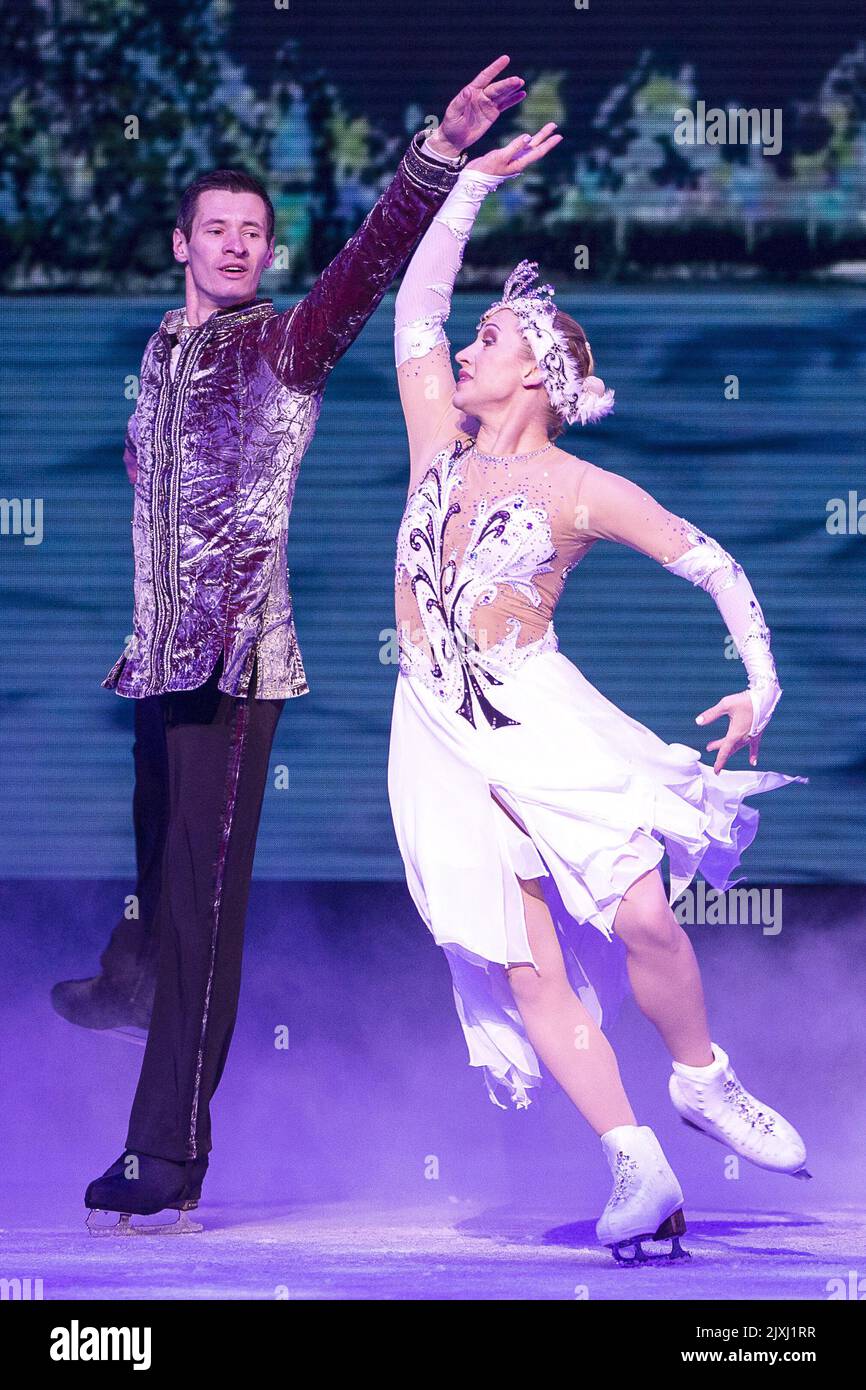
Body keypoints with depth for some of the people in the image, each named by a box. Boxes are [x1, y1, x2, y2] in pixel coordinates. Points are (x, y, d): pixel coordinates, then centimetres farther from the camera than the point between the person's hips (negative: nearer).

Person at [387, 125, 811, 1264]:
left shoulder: (583, 491, -1)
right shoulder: (442, 441, 10)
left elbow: (712, 564, 2)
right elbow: (417, 302, 13)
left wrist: (762, 678, -6)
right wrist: (472, 181, 14)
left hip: (542, 721, -3)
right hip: (443, 737, 3)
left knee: (641, 915, -17)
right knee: (526, 963, -6)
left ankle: (703, 1082, 10)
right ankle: (638, 1167, -6)